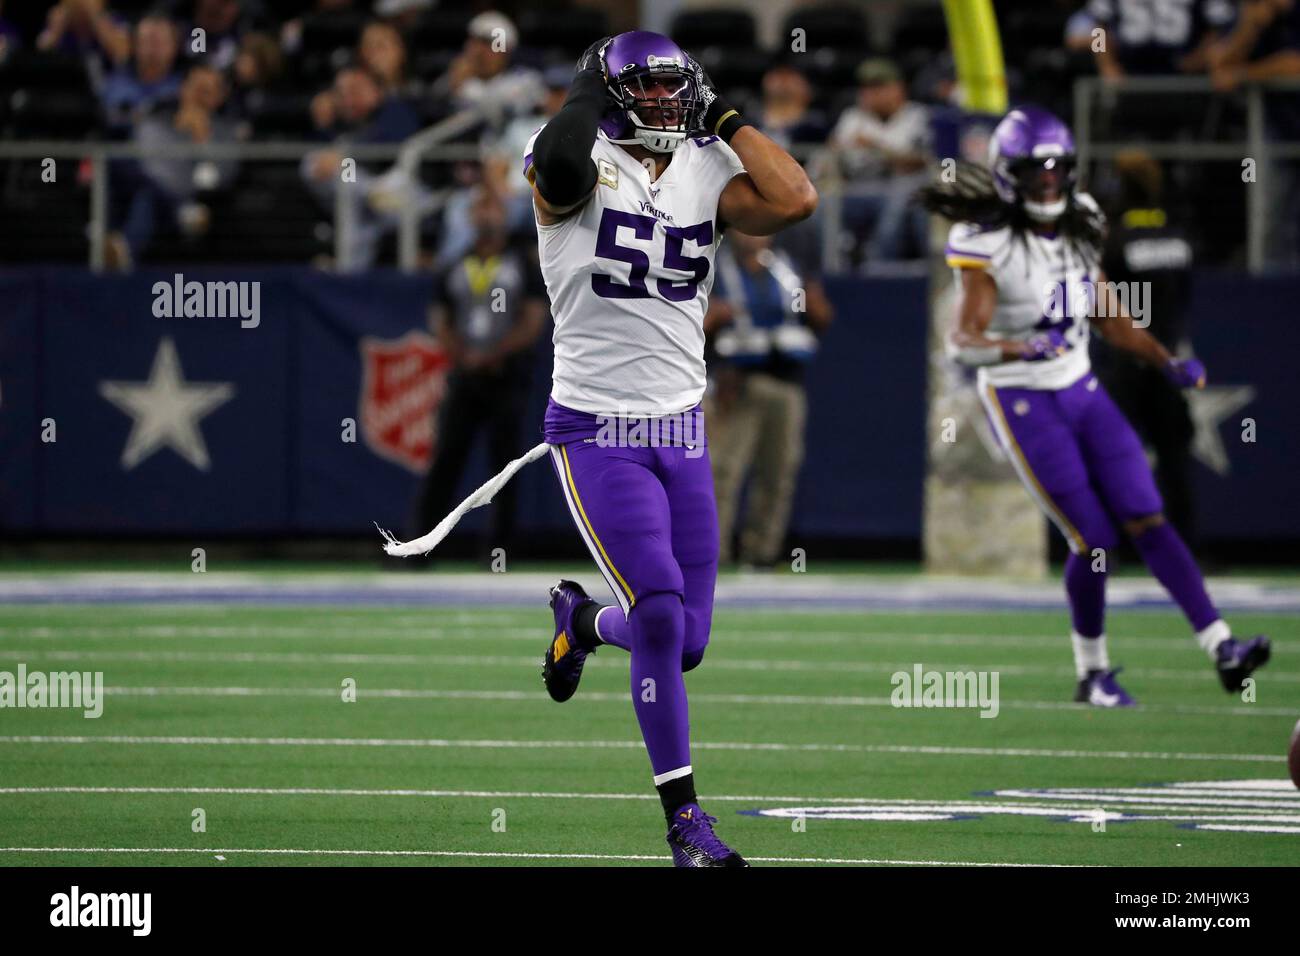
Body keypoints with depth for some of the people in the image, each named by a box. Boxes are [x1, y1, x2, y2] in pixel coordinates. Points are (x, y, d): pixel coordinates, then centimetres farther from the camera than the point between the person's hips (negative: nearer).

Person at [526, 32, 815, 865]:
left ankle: (582, 619, 43)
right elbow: (558, 170, -34)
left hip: (681, 428, 5)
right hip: (596, 431, -5)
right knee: (663, 615, -16)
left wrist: (726, 118, -4)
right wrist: (587, 89, -17)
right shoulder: (584, 168, -8)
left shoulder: (707, 175, 5)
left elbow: (795, 201, -13)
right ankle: (684, 818, -6)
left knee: (686, 641, 7)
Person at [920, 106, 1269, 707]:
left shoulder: (1076, 234, 6)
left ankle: (1221, 649, -9)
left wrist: (1169, 364, 5)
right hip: (1024, 405, -6)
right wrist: (1018, 349, -41)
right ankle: (1092, 673, 11)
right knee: (1093, 539, -8)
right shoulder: (988, 245, -15)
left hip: (1082, 391, 6)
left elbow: (1111, 322, 17)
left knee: (1146, 518, -4)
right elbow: (964, 340, -22)